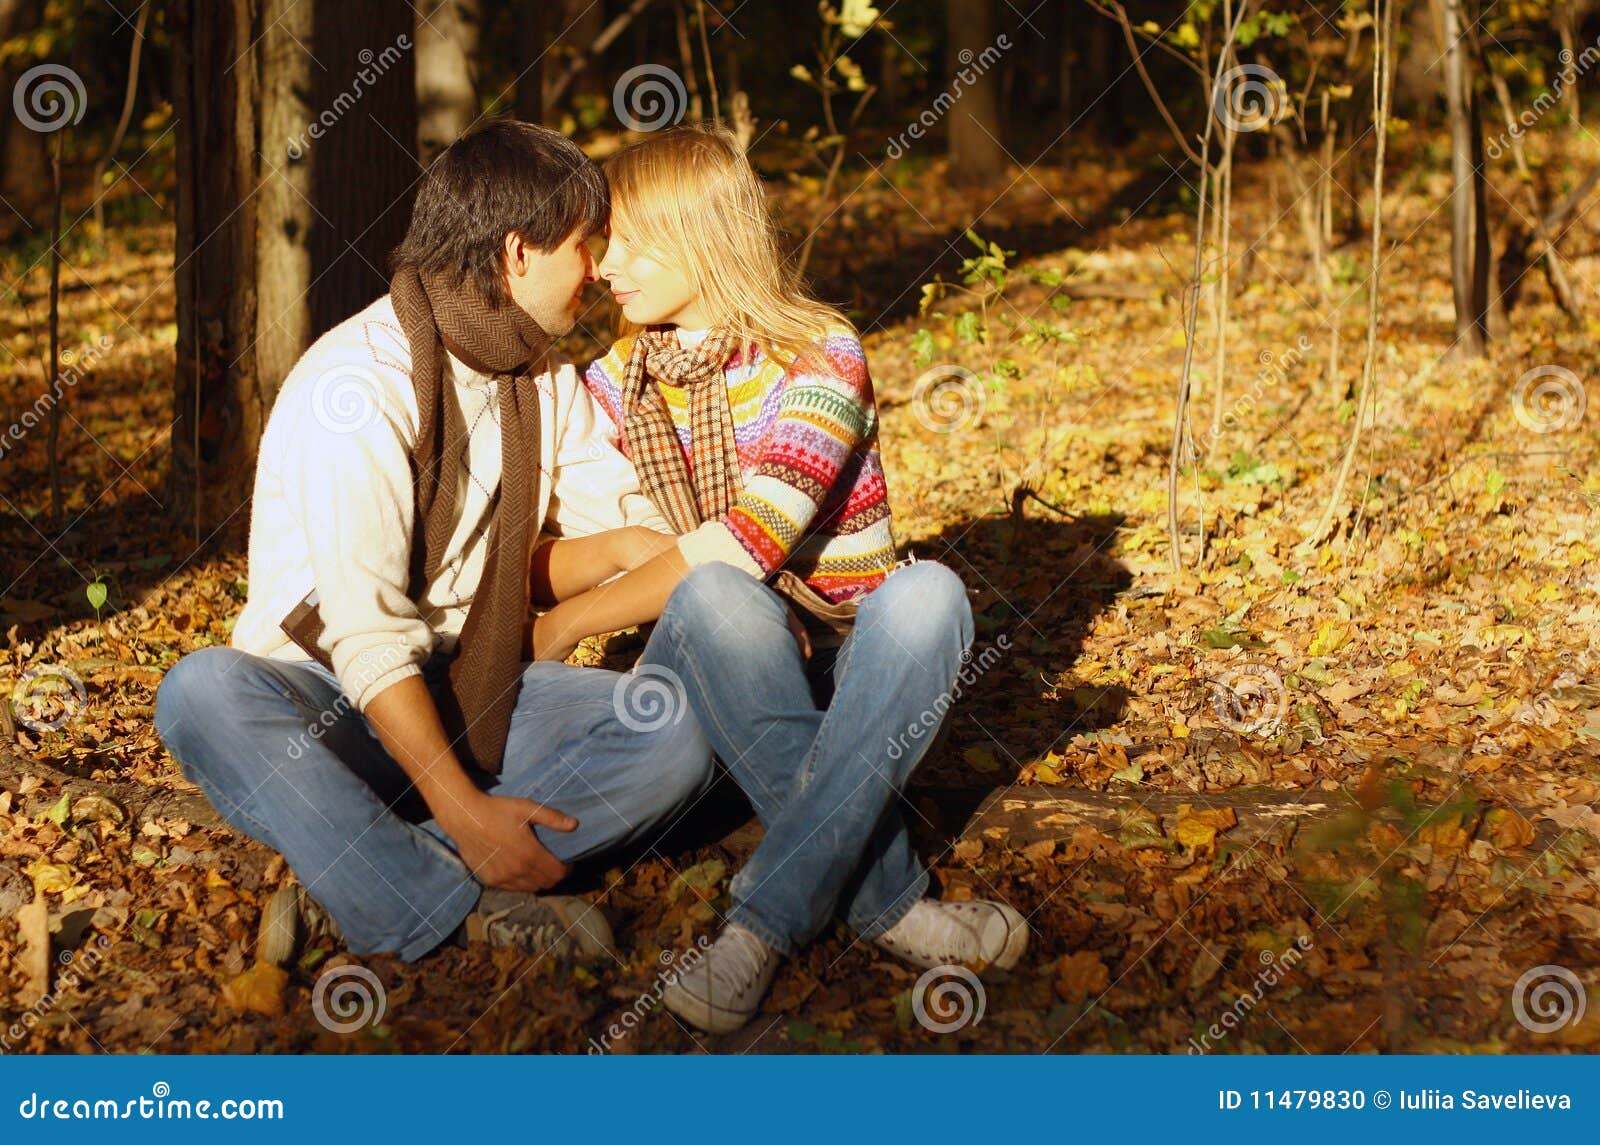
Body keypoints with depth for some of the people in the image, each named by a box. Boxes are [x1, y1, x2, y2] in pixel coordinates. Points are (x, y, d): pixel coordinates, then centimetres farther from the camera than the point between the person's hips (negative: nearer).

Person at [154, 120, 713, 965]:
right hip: (329, 702, -6)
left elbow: (628, 528, 8)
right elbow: (366, 631, -26)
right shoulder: (358, 386, -19)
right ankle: (468, 914, -43)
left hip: (473, 699, 6)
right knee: (202, 693, -38)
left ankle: (383, 882, -30)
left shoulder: (546, 376, 8)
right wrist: (462, 810, -33)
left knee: (677, 735, -21)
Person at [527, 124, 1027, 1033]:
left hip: (847, 663, -2)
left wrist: (565, 625, -20)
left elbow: (749, 540, -22)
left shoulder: (821, 356, -9)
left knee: (926, 593, -35)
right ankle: (884, 900, -33)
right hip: (717, 675, 2)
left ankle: (770, 919, -41)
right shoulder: (618, 383, 7)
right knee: (715, 598, -34)